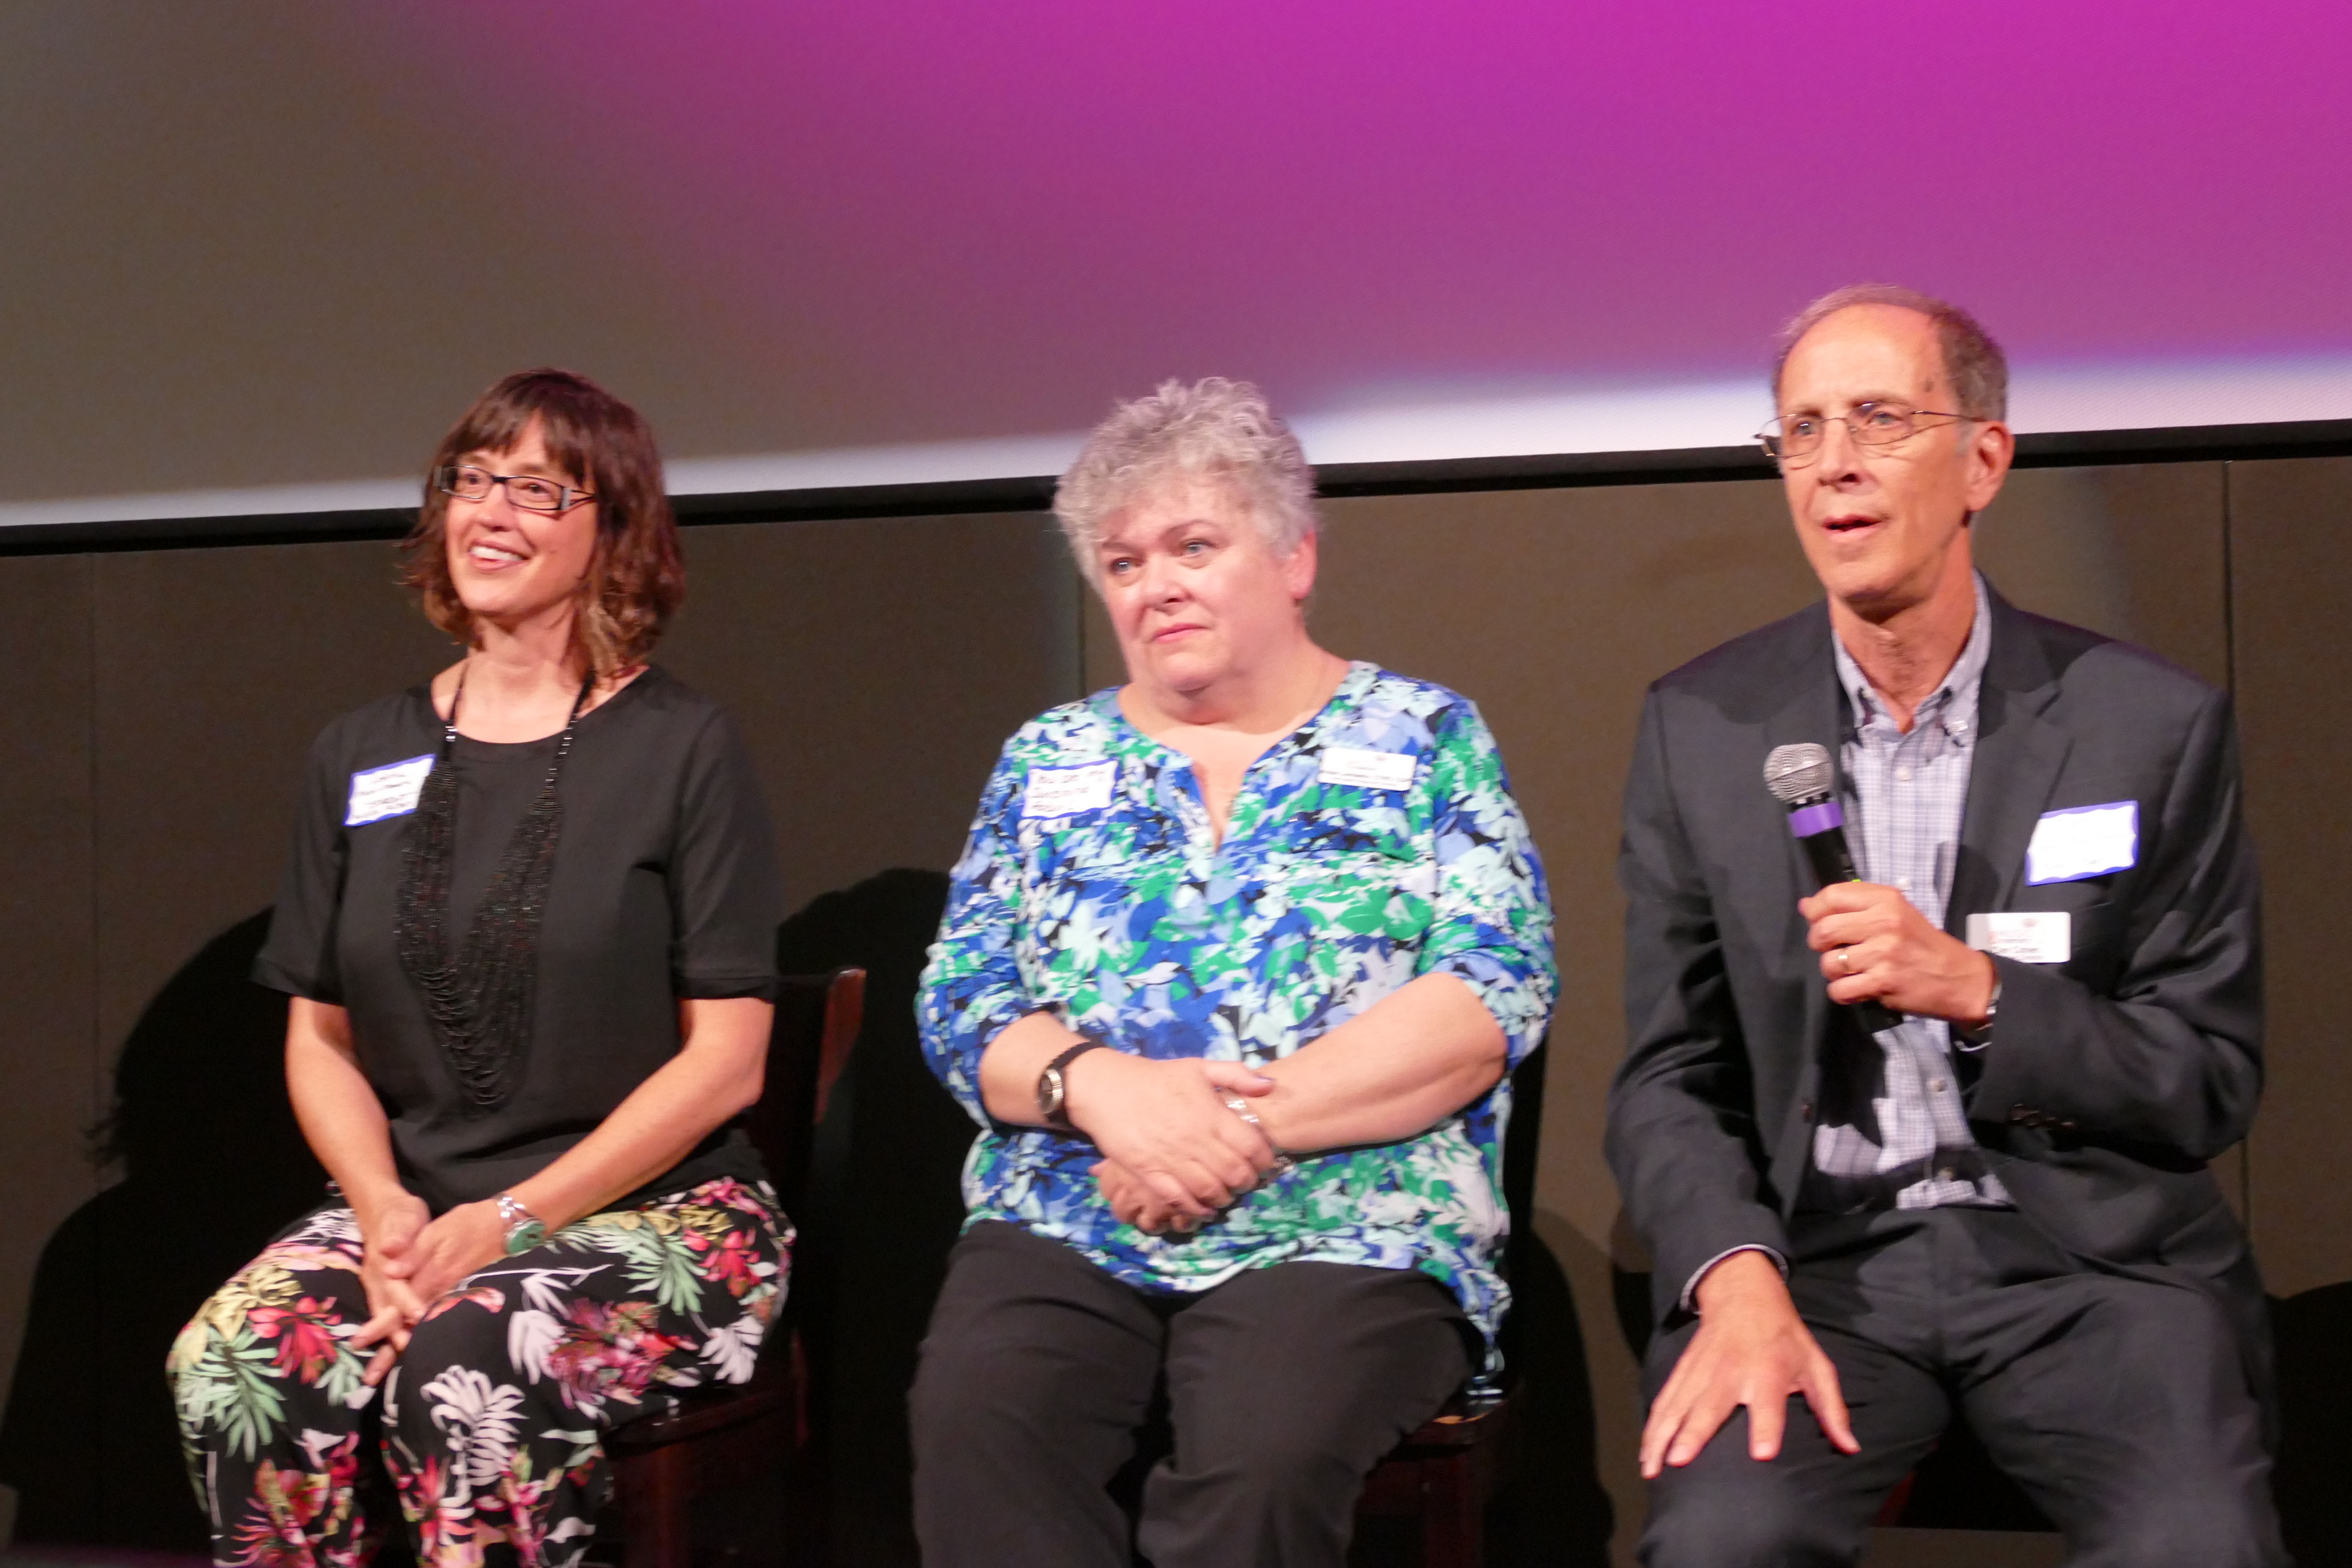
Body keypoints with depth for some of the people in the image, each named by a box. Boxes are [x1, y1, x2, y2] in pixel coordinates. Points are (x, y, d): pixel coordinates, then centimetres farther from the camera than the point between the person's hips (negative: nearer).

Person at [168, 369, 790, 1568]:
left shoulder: (683, 749, -1)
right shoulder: (360, 757, 12)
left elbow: (726, 1060, -6)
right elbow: (320, 1036, 12)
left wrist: (513, 1219, -14)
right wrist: (384, 1208, -8)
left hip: (655, 1210, -4)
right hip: (409, 1205, 4)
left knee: (469, 1370, -34)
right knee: (230, 1366, -27)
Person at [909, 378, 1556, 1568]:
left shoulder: (1426, 739, 7)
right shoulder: (1048, 763, 16)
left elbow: (1496, 993, -6)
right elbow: (959, 1009, 9)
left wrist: (1248, 1125, -16)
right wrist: (1099, 1083, -14)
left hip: (1348, 1228, -2)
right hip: (1063, 1226, 3)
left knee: (1260, 1463, -33)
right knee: (974, 1427, -30)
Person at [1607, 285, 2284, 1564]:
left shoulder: (2154, 724, 1)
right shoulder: (1698, 726, 5)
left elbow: (2213, 1085, 2)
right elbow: (1667, 1079, 4)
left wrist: (1976, 990, -15)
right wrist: (1740, 1282, -16)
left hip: (2085, 1258, 0)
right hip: (1814, 1250, 0)